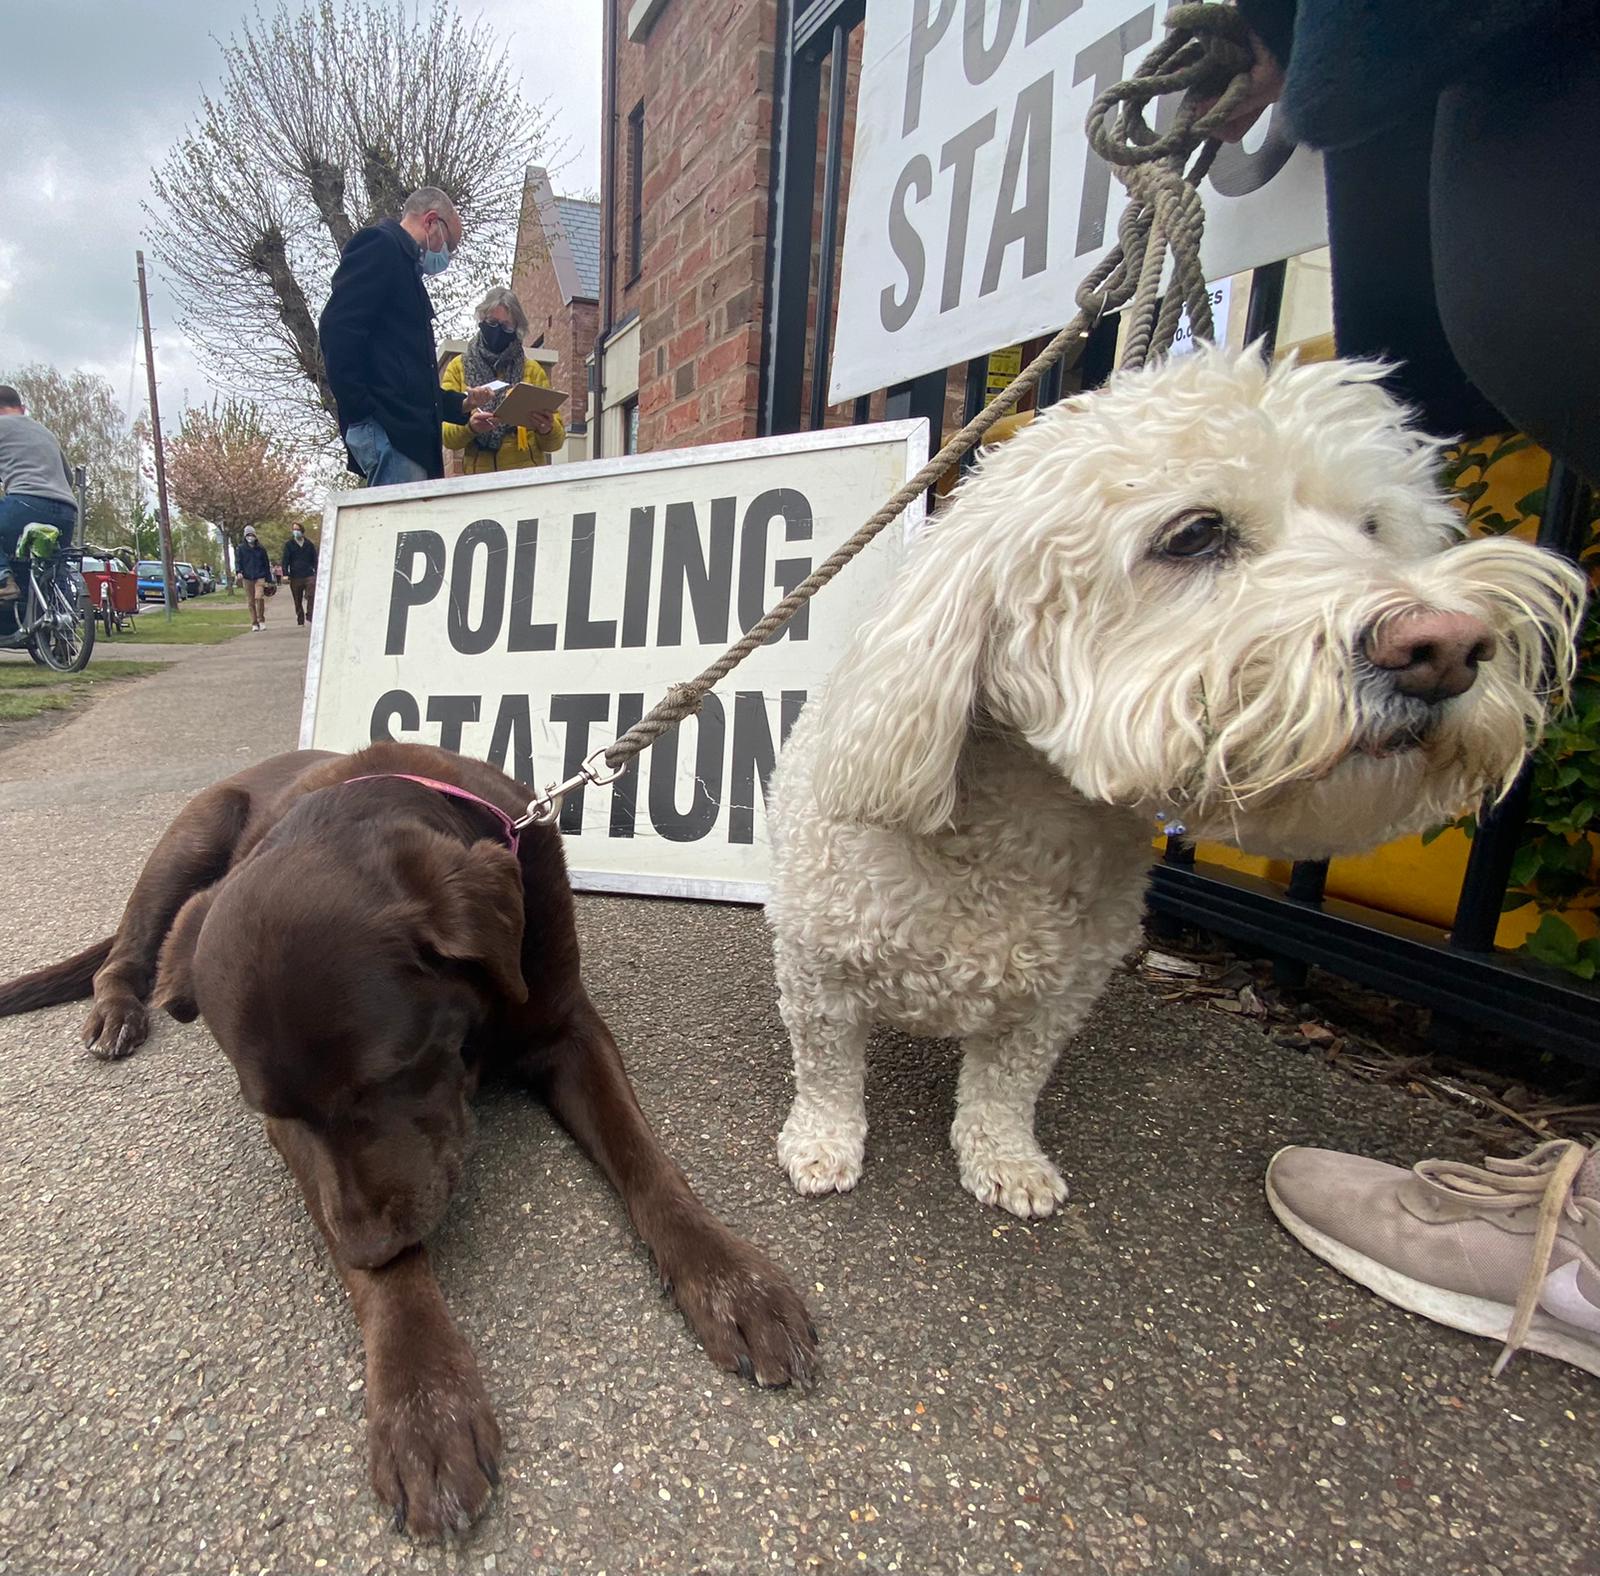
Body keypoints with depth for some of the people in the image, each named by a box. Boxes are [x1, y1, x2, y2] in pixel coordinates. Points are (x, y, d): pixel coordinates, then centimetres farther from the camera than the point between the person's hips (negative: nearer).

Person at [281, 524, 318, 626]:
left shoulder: (310, 544, 11)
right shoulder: (289, 544, 7)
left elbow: (315, 559, 14)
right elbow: (285, 560, 3)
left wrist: (317, 573, 5)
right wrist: (285, 574, -8)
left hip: (309, 575, 0)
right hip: (295, 577, 0)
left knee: (311, 596, -20)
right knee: (297, 601, 6)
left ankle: (309, 615, -8)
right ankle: (300, 621, 14)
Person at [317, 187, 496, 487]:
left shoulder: (404, 263, 32)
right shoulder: (380, 244, 4)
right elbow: (337, 330, -12)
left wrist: (461, 403, 23)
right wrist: (364, 413, -18)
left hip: (409, 430, 9)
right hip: (387, 427, -9)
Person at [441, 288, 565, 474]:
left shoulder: (532, 370, 11)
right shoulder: (458, 368, 12)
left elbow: (556, 441, 8)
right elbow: (445, 434, 4)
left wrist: (547, 430, -14)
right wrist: (469, 426, -17)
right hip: (477, 475, 0)